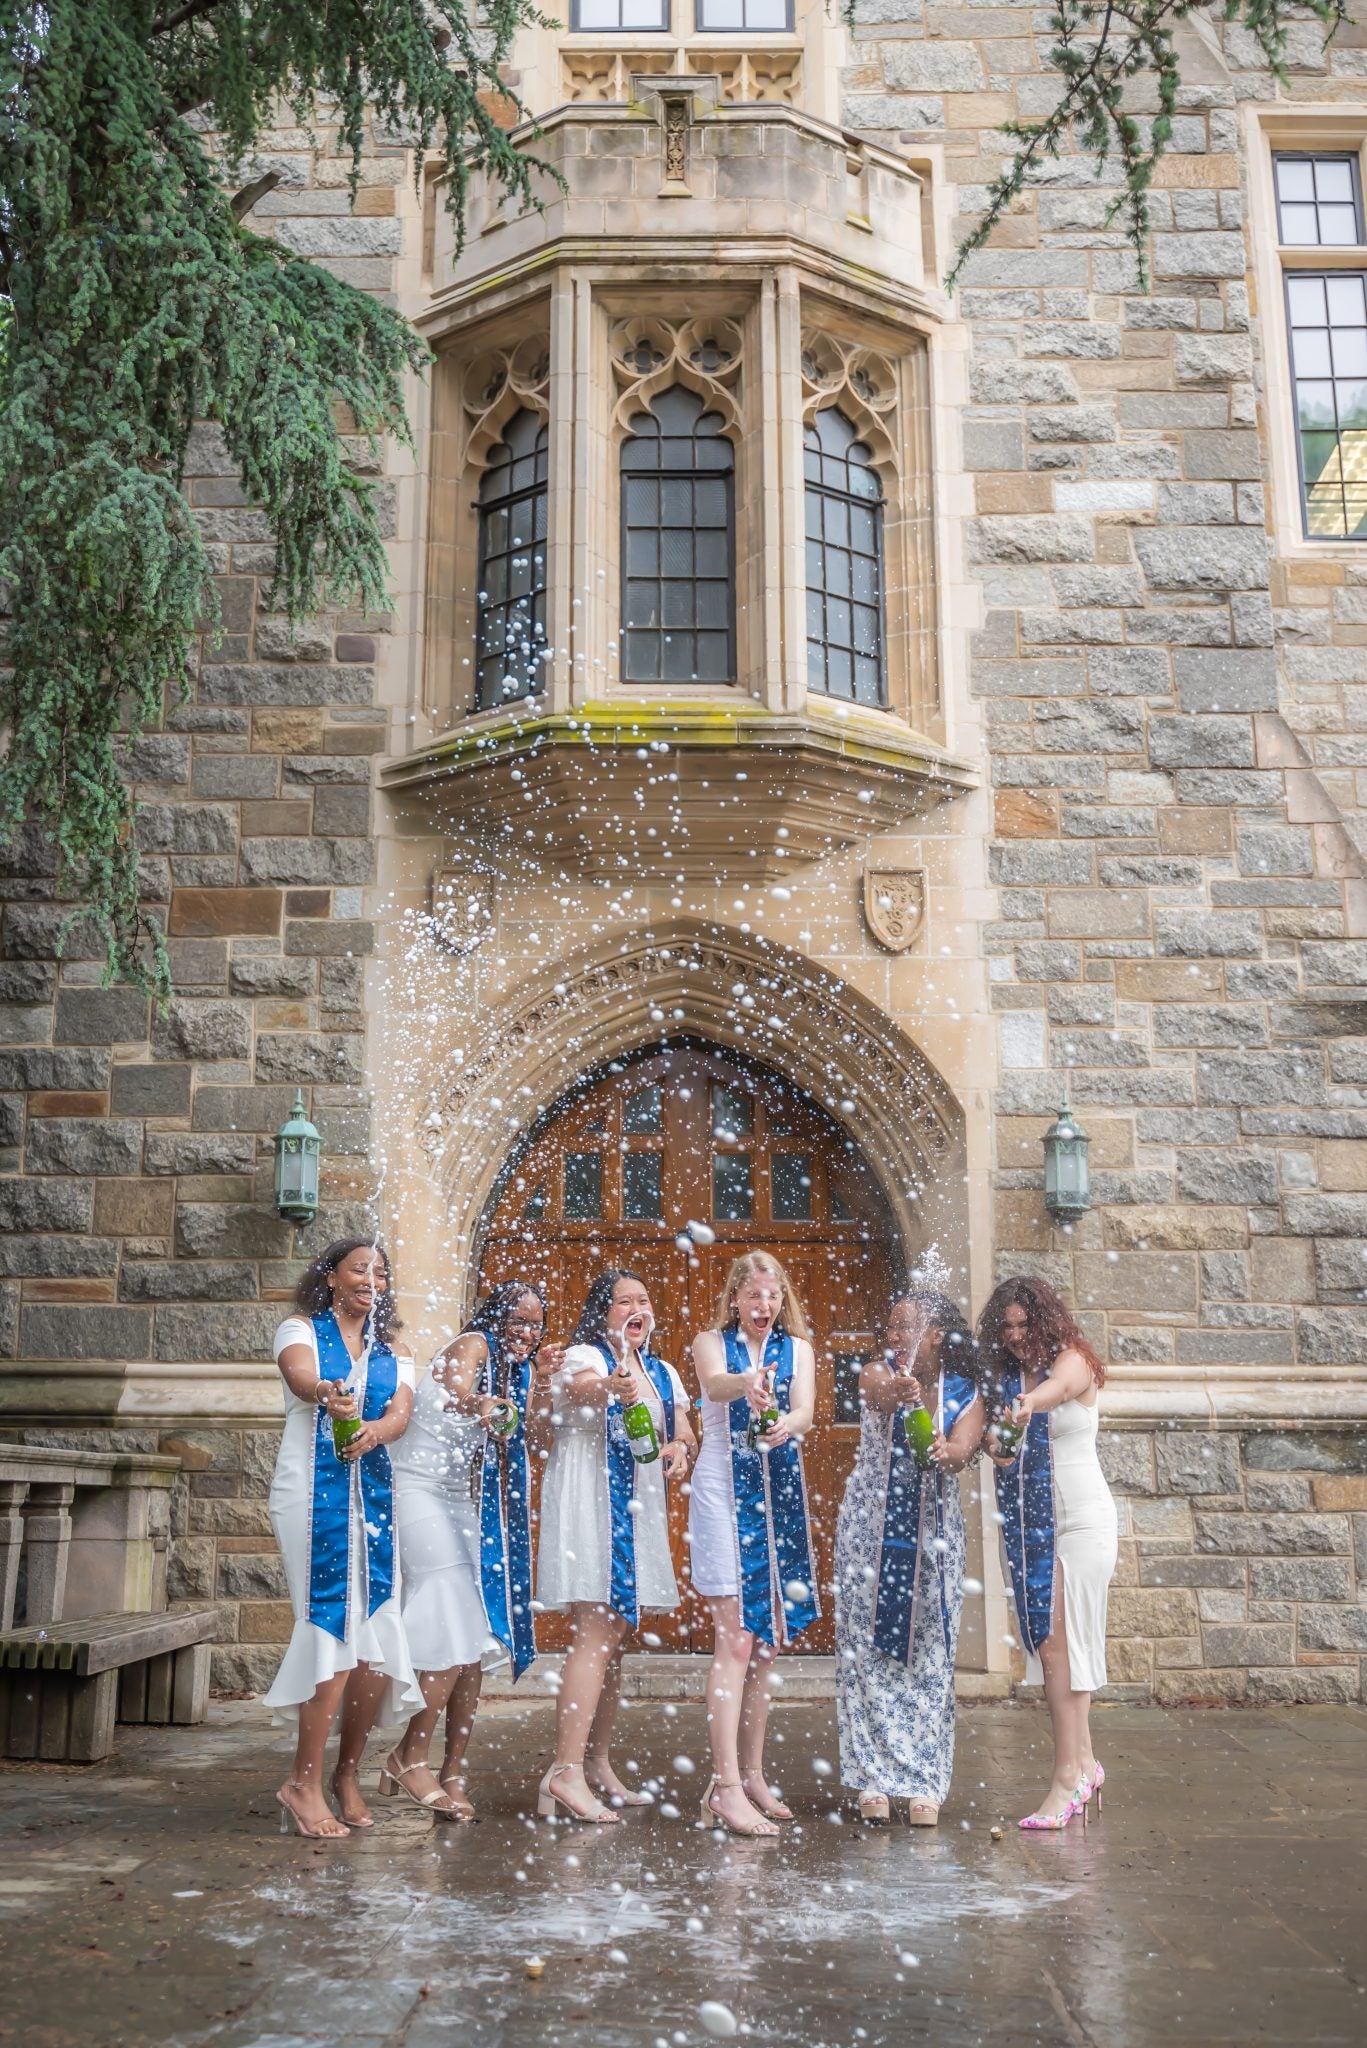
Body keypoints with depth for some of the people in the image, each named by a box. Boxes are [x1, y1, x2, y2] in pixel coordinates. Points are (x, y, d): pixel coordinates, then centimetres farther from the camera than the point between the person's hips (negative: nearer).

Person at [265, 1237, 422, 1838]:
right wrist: (327, 1395, -41)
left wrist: (374, 1431, -24)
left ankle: (347, 1776, 14)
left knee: (377, 1637, -2)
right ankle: (305, 1782, -7)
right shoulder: (301, 1330, 6)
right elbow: (301, 1376, -17)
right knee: (336, 1624, -15)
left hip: (374, 1490, 5)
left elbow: (401, 1411, 1)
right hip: (313, 1489, -4)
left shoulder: (392, 1352, 19)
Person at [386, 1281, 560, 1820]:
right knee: (454, 1632, -16)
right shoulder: (472, 1346, -8)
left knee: (475, 1644, 3)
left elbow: (529, 1427, -2)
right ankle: (410, 1757, -5)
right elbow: (457, 1392, -31)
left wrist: (541, 1380, -17)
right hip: (424, 1492, -8)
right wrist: (478, 1406, -53)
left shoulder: (517, 1367, 12)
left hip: (474, 1506, 8)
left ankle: (452, 1772, 9)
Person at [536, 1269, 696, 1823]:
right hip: (589, 1503, -7)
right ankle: (565, 1772, -17)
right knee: (595, 1634, -15)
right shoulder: (584, 1357, -6)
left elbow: (685, 1432, 17)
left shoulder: (662, 1374, 16)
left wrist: (680, 1449, -7)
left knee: (615, 1637, 9)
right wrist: (610, 1387, -51)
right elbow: (580, 1387, -29)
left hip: (639, 1510, 7)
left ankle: (596, 1764, 17)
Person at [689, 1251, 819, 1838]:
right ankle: (726, 1787, -10)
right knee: (735, 1639, -11)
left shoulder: (797, 1348, 9)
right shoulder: (712, 1342, 1)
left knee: (765, 1642, 9)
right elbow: (713, 1384, -22)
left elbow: (806, 1409, -8)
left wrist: (789, 1424, -33)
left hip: (780, 1495, 4)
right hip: (723, 1492, -4)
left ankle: (752, 1776, 20)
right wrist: (746, 1384, -46)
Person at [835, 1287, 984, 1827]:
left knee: (929, 1657, 3)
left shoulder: (963, 1392, 0)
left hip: (933, 1534, 1)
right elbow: (879, 1395, -28)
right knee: (866, 1650, 0)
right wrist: (896, 1392, -52)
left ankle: (925, 1783, 13)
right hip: (871, 1529, 0)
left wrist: (945, 1453, -42)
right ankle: (872, 1780, 8)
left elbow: (963, 1448, -18)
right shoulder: (878, 1374, -3)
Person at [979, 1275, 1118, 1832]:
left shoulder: (1073, 1359, -8)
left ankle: (1067, 1778, -9)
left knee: (1058, 1642, -12)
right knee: (1049, 1644, 7)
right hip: (1026, 1524, 6)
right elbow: (992, 1432, 5)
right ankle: (1084, 1764, 20)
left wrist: (1030, 1401, -53)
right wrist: (994, 1442, -19)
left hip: (1080, 1519, -6)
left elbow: (1061, 1385, -31)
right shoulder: (1004, 1376, 9)